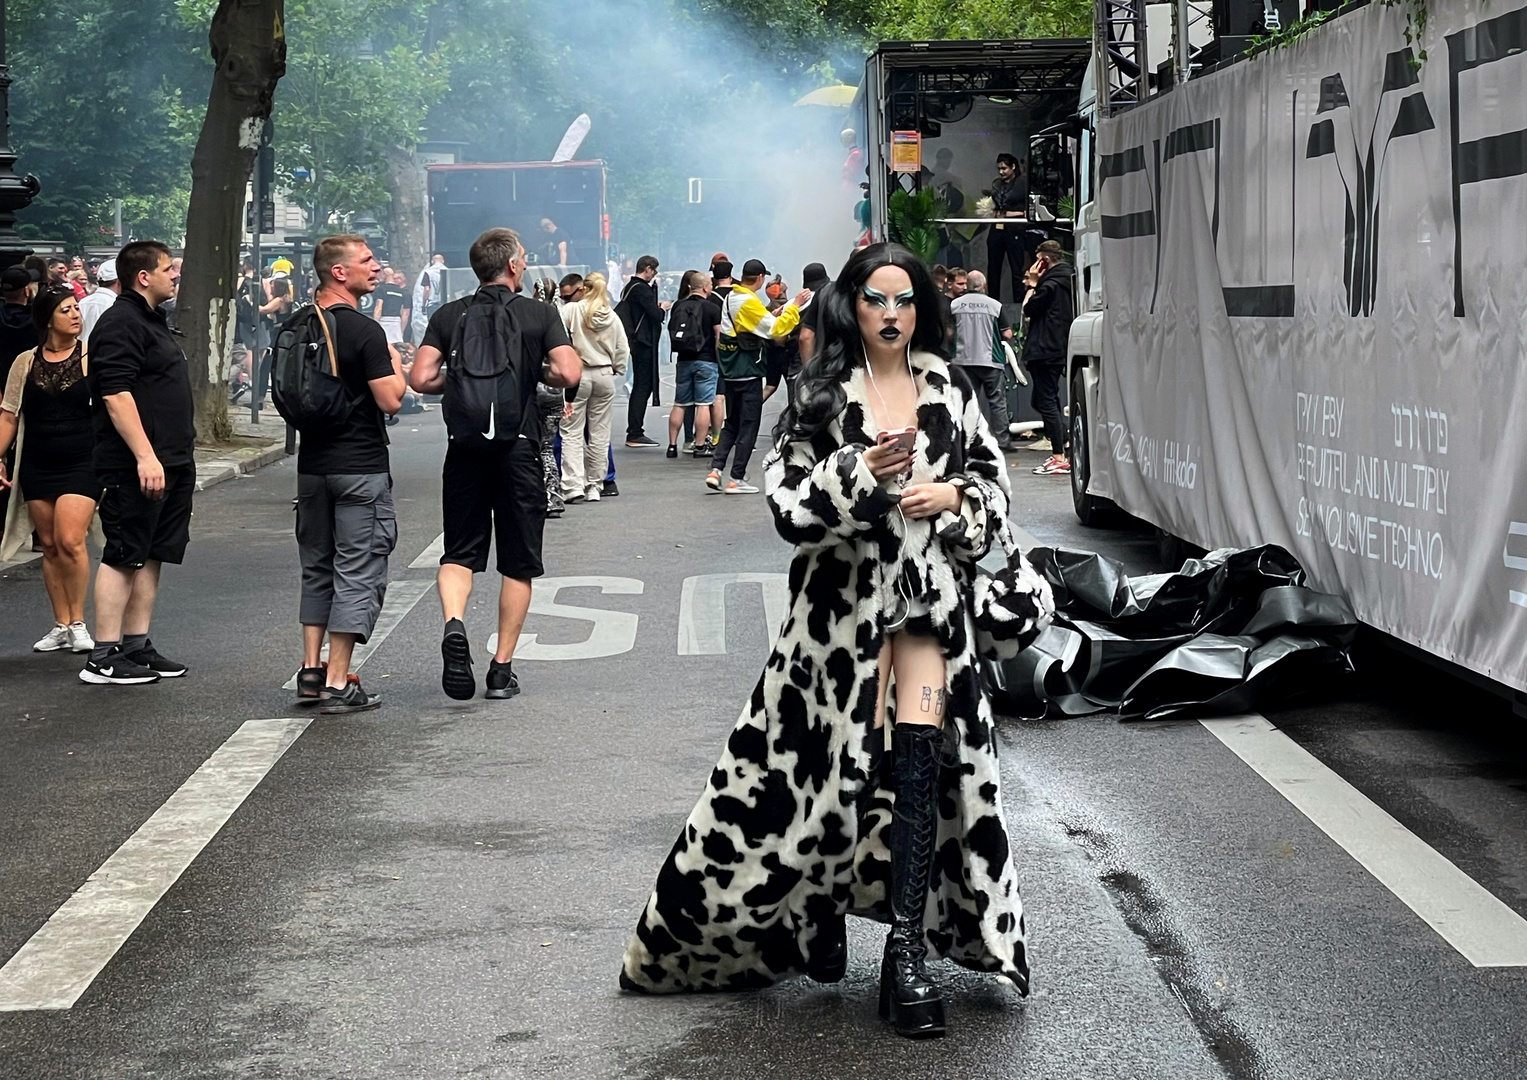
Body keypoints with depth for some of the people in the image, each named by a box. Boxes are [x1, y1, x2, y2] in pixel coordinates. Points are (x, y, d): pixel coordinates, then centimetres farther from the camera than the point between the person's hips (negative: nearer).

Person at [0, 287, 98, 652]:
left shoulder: (91, 358, -2)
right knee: (50, 546, 7)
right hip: (37, 467, 3)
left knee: (70, 541, -14)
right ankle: (61, 625, 16)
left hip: (81, 464, -3)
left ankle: (78, 622, 0)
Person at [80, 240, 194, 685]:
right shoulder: (121, 323, -13)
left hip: (170, 464, 10)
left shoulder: (152, 321, 20)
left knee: (151, 556, 11)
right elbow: (116, 394, -22)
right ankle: (104, 657, -4)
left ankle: (136, 645, 17)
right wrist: (145, 456, -26)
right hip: (135, 466, -10)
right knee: (123, 557, -7)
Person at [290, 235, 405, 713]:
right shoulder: (365, 331, -15)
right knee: (359, 573, -2)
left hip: (313, 463, 7)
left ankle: (311, 669, 16)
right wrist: (396, 366, 0)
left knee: (317, 567, 17)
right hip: (361, 467, -7)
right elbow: (391, 401, -17)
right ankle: (338, 683, -4)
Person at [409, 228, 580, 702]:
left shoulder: (448, 316, 5)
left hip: (465, 447, 2)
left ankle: (454, 625, -19)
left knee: (460, 552, 10)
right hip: (519, 448, -2)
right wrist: (534, 372, 9)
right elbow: (568, 373, -12)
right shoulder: (539, 314, -1)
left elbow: (422, 379, -3)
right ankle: (502, 668, 8)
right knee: (518, 563, 8)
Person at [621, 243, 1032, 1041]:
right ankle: (820, 913, 25)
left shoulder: (949, 394, 9)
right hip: (843, 601, -2)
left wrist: (955, 497, -6)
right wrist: (861, 474, -22)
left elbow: (995, 484, 15)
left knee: (922, 756, -12)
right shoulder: (818, 398, 0)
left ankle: (907, 950, -8)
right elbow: (788, 505, -7)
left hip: (929, 596, 2)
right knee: (830, 767, 0)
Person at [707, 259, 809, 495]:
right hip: (748, 373, -8)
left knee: (731, 424, 15)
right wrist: (794, 306, -14)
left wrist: (774, 316, 13)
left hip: (731, 370, 8)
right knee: (748, 426, -1)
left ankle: (715, 470, 4)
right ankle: (737, 479, 0)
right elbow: (776, 330, -19)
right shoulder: (750, 302, -17)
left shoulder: (731, 298, 10)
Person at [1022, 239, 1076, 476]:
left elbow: (1028, 310, -8)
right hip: (1059, 349, 10)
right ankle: (1066, 447, 16)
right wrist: (1035, 285, 16)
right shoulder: (1067, 281, 15)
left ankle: (1059, 458, -9)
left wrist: (1033, 286, 2)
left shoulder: (1051, 284, -15)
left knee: (1046, 402, -7)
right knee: (1040, 400, 17)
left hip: (1045, 351, -10)